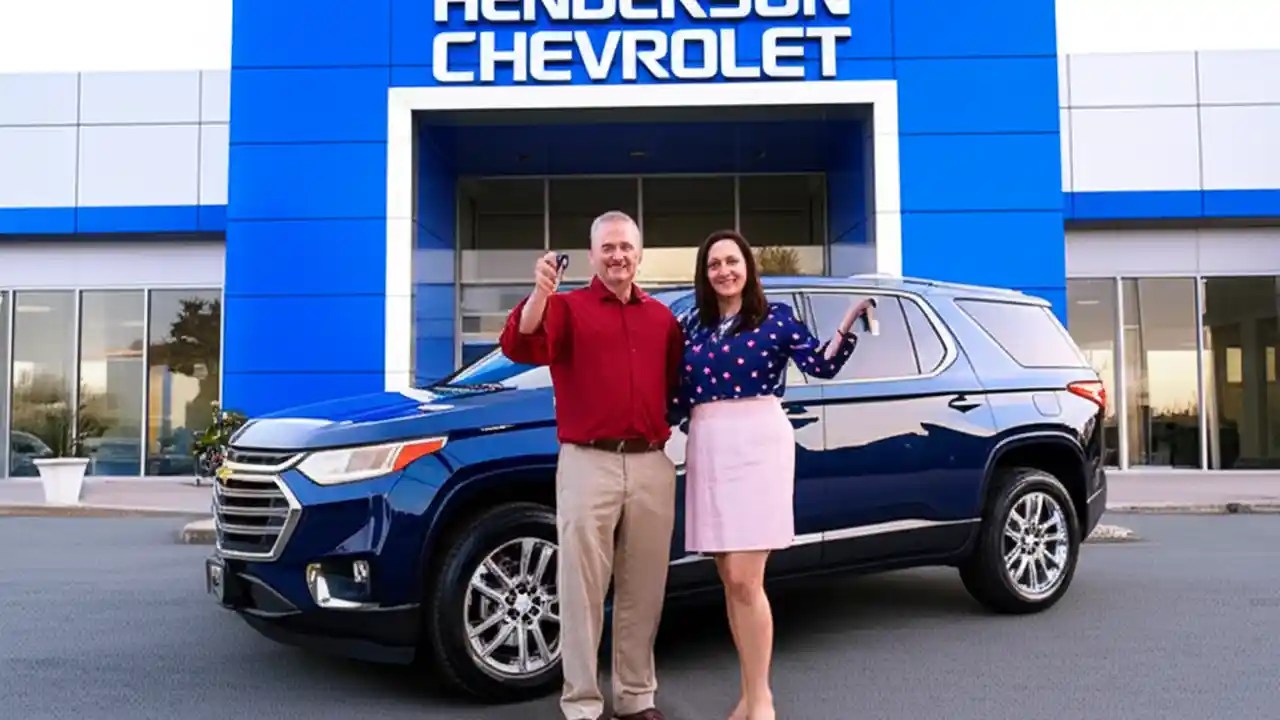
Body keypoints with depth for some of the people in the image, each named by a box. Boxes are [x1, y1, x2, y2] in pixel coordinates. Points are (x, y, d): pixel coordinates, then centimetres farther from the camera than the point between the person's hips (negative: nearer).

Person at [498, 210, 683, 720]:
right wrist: (540, 293, -31)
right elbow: (521, 347, -16)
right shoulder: (567, 307, 2)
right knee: (583, 591, 2)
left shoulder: (663, 319, 15)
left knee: (643, 591, 12)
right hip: (588, 464, -4)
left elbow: (677, 386, 21)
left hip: (651, 466, 4)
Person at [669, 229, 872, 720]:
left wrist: (847, 327, -20)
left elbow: (823, 366, -7)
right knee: (729, 579, 9)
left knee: (744, 579, -9)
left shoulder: (776, 318, 3)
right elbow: (679, 397, 14)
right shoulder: (692, 325, 13)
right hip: (706, 450, 5)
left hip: (757, 446, -4)